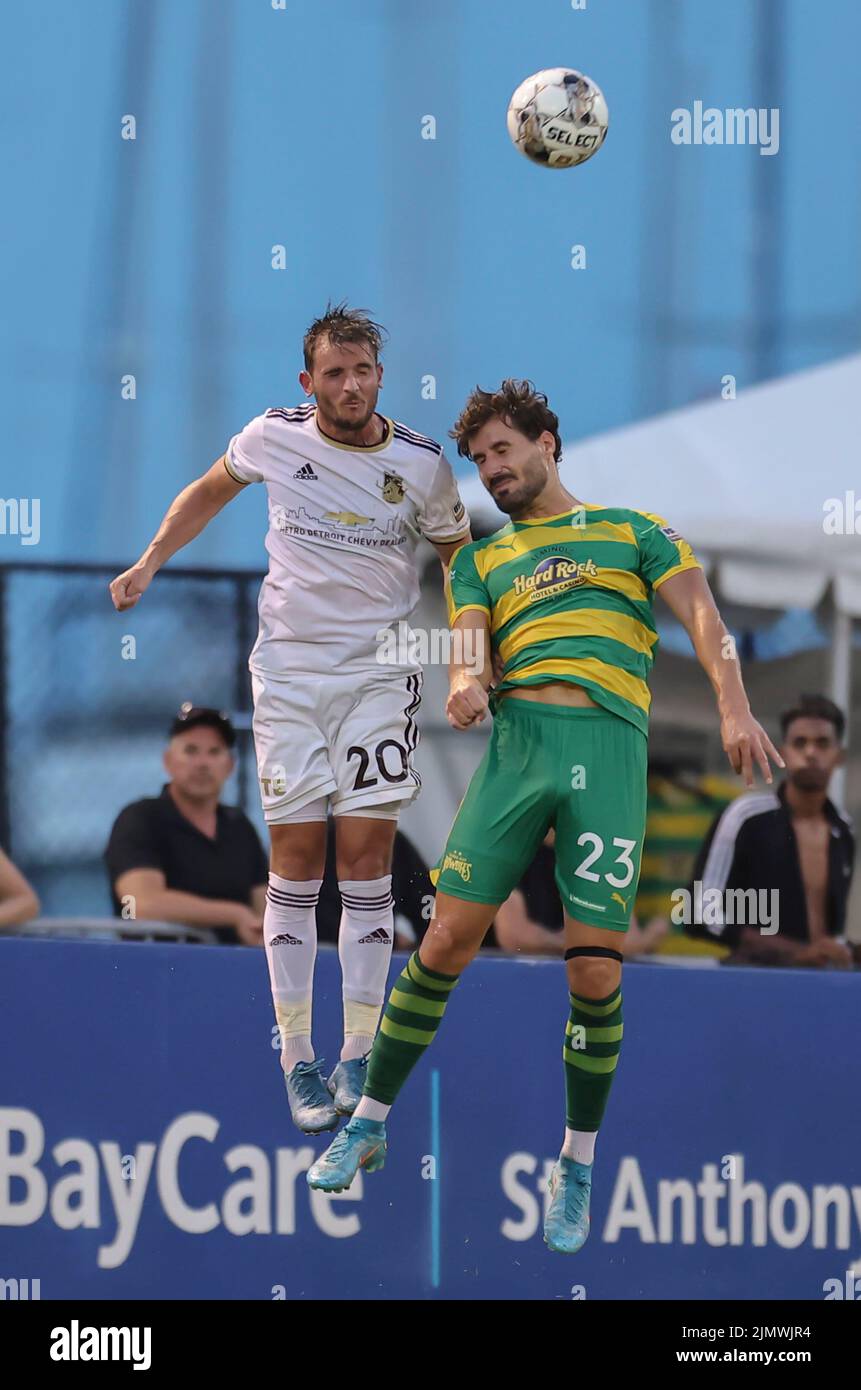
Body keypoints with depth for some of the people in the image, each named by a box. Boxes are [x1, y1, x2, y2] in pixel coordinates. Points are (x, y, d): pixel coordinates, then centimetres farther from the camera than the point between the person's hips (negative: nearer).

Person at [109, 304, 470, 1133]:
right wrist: (149, 563, 13)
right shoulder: (273, 438, -3)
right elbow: (210, 491, 18)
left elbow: (460, 557, 10)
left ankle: (359, 1057, -2)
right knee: (295, 861, -2)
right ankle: (298, 1062, 2)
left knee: (365, 858, -6)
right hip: (288, 668, 1)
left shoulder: (421, 464, -5)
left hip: (379, 669, 0)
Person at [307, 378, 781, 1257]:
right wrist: (464, 683, -17)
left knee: (594, 971, -6)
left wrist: (733, 706, -13)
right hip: (515, 741, 2)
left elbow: (698, 610, 5)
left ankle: (578, 1166, 9)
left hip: (610, 747, -2)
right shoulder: (480, 560, 23)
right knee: (447, 941, -7)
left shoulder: (631, 532, 17)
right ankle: (368, 1126, 6)